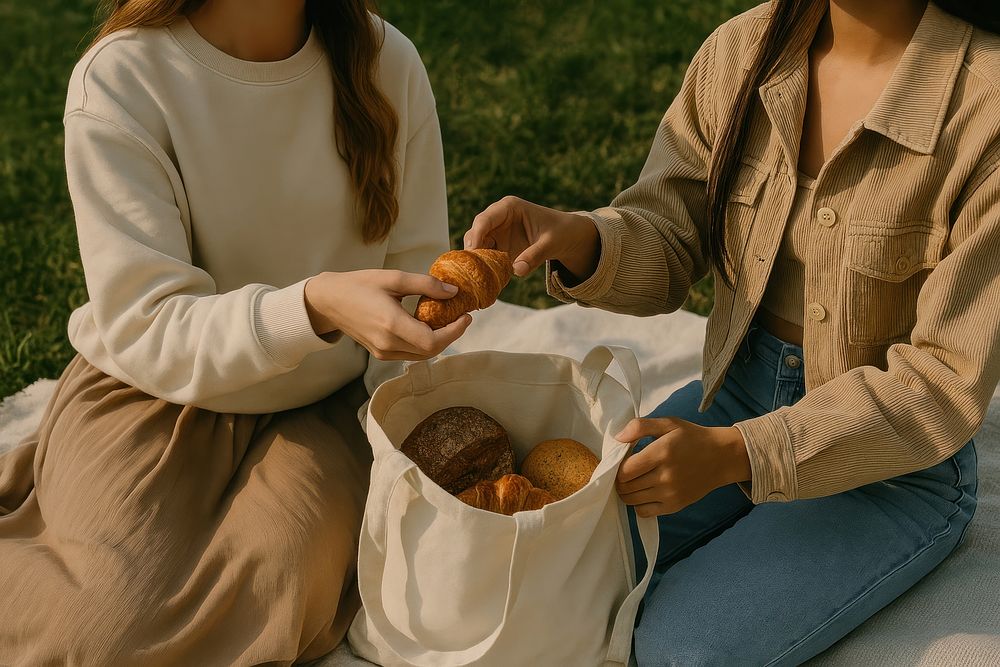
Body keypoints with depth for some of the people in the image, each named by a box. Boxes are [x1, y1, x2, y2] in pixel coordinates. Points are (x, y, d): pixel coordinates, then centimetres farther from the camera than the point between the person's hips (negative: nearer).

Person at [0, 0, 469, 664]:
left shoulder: (386, 61, -8)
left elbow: (417, 277, -1)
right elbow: (143, 332, -21)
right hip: (152, 392, -1)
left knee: (274, 595, -25)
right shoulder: (120, 78, -18)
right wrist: (316, 306, -39)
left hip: (319, 405, 2)